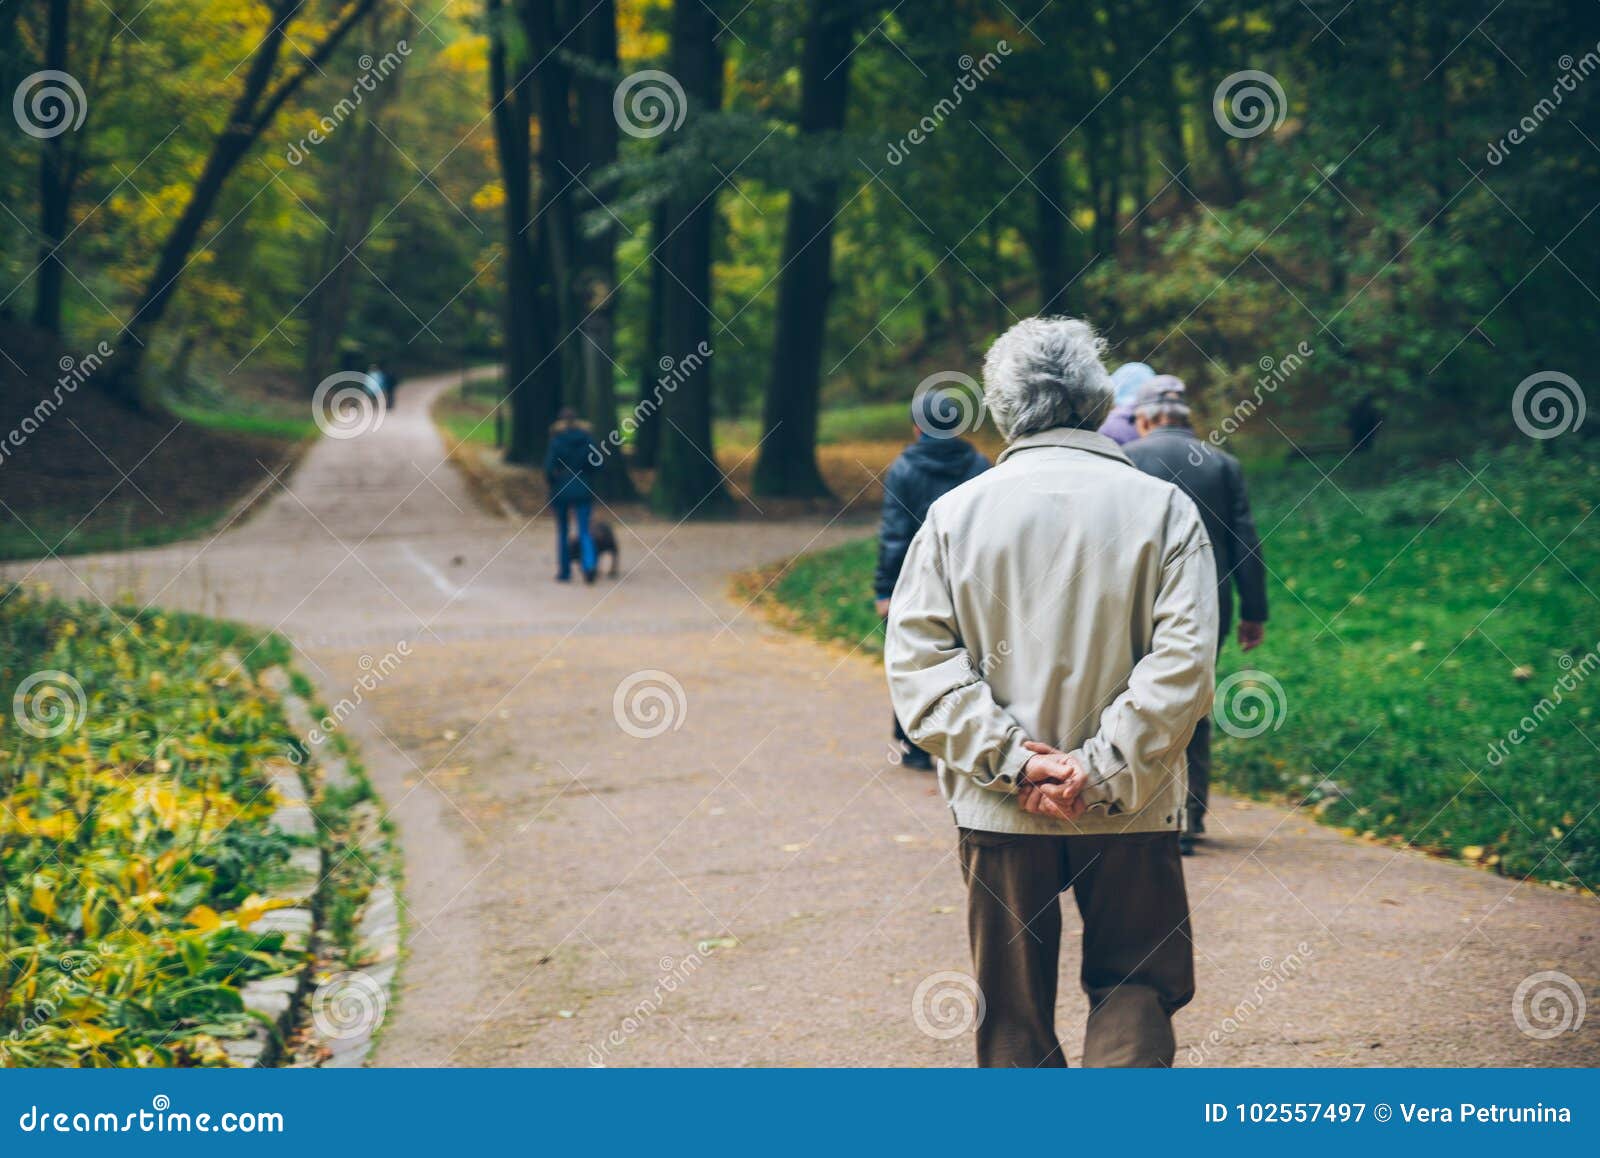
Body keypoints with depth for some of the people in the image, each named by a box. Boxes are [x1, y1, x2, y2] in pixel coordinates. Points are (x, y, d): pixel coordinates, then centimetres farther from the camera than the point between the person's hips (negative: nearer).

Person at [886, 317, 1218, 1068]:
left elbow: (917, 657, -7)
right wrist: (1103, 773, -13)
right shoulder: (1162, 508, -3)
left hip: (998, 810, 1)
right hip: (1128, 811, -1)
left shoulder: (956, 513, 0)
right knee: (1135, 985, 12)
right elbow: (1183, 662, -13)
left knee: (1013, 1008, 14)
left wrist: (1013, 760, -11)